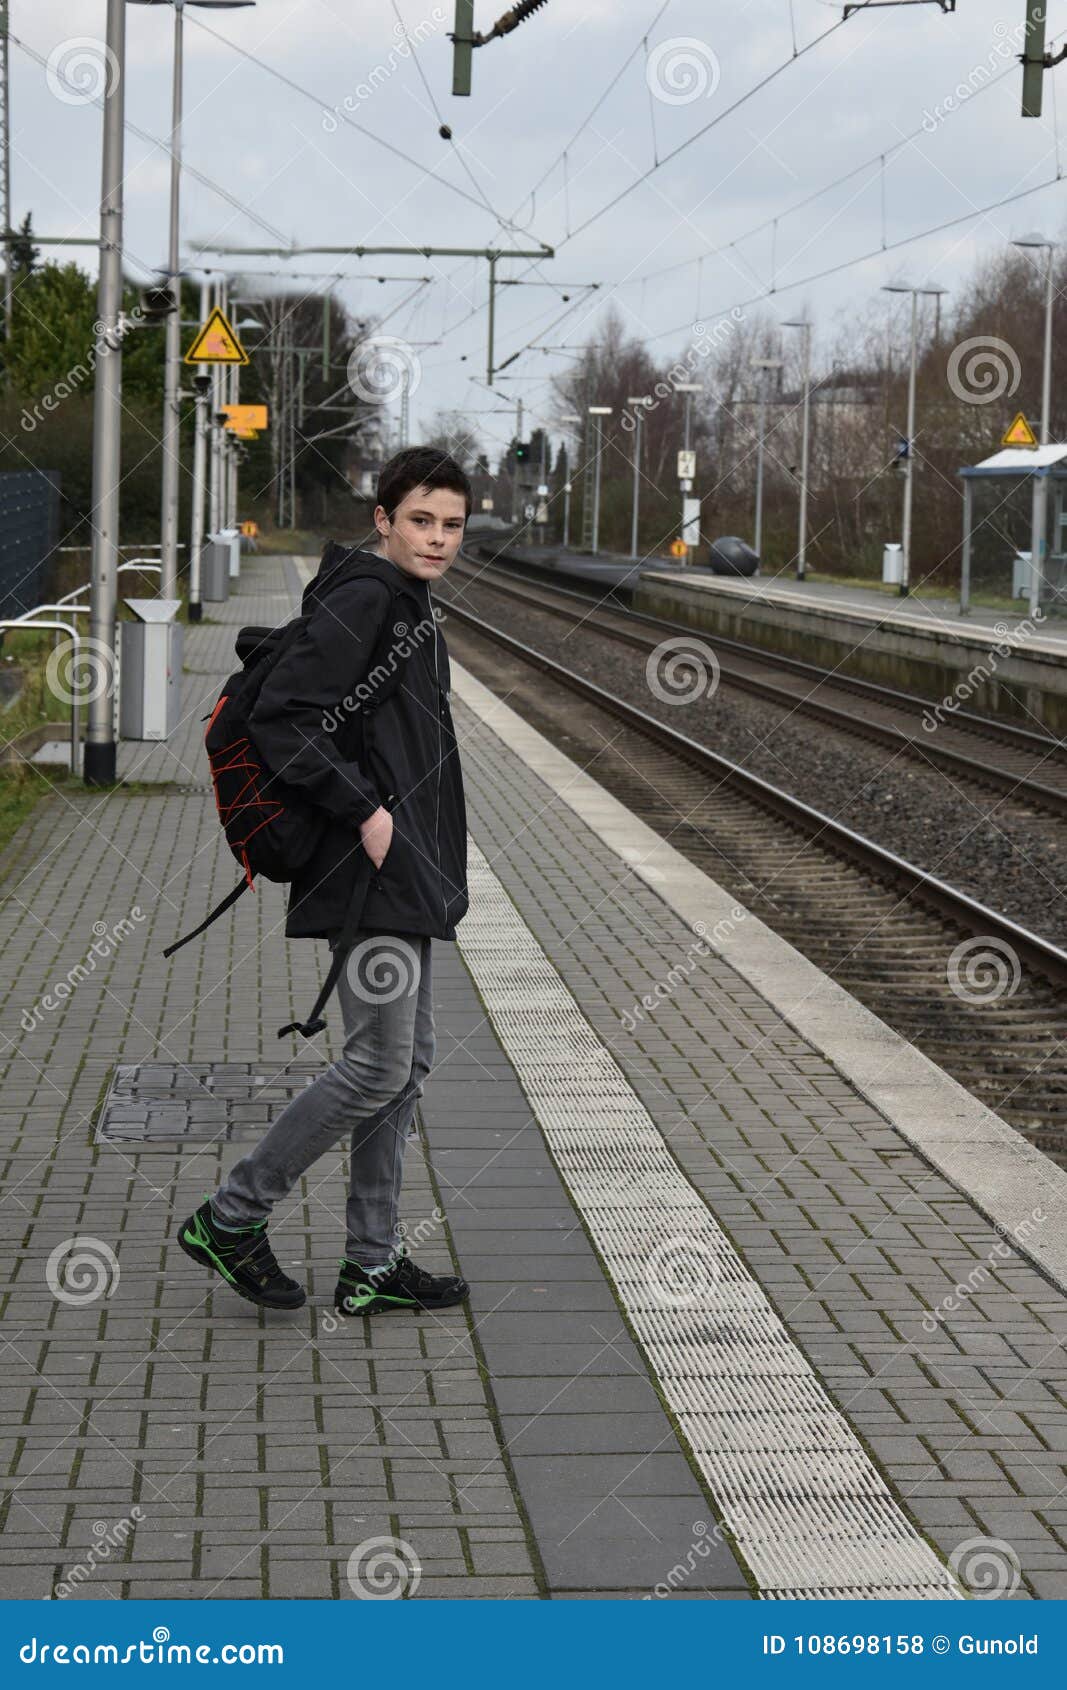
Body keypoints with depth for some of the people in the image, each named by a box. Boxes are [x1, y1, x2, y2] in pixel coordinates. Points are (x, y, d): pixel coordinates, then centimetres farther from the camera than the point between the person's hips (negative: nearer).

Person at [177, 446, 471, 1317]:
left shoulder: (407, 603, 16)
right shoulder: (363, 599, -15)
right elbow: (281, 718, -21)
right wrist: (365, 812, -21)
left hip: (405, 868, 10)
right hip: (372, 869, -10)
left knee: (409, 1060, 12)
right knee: (379, 1066, -7)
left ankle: (375, 1262, 18)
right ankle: (232, 1218, 5)